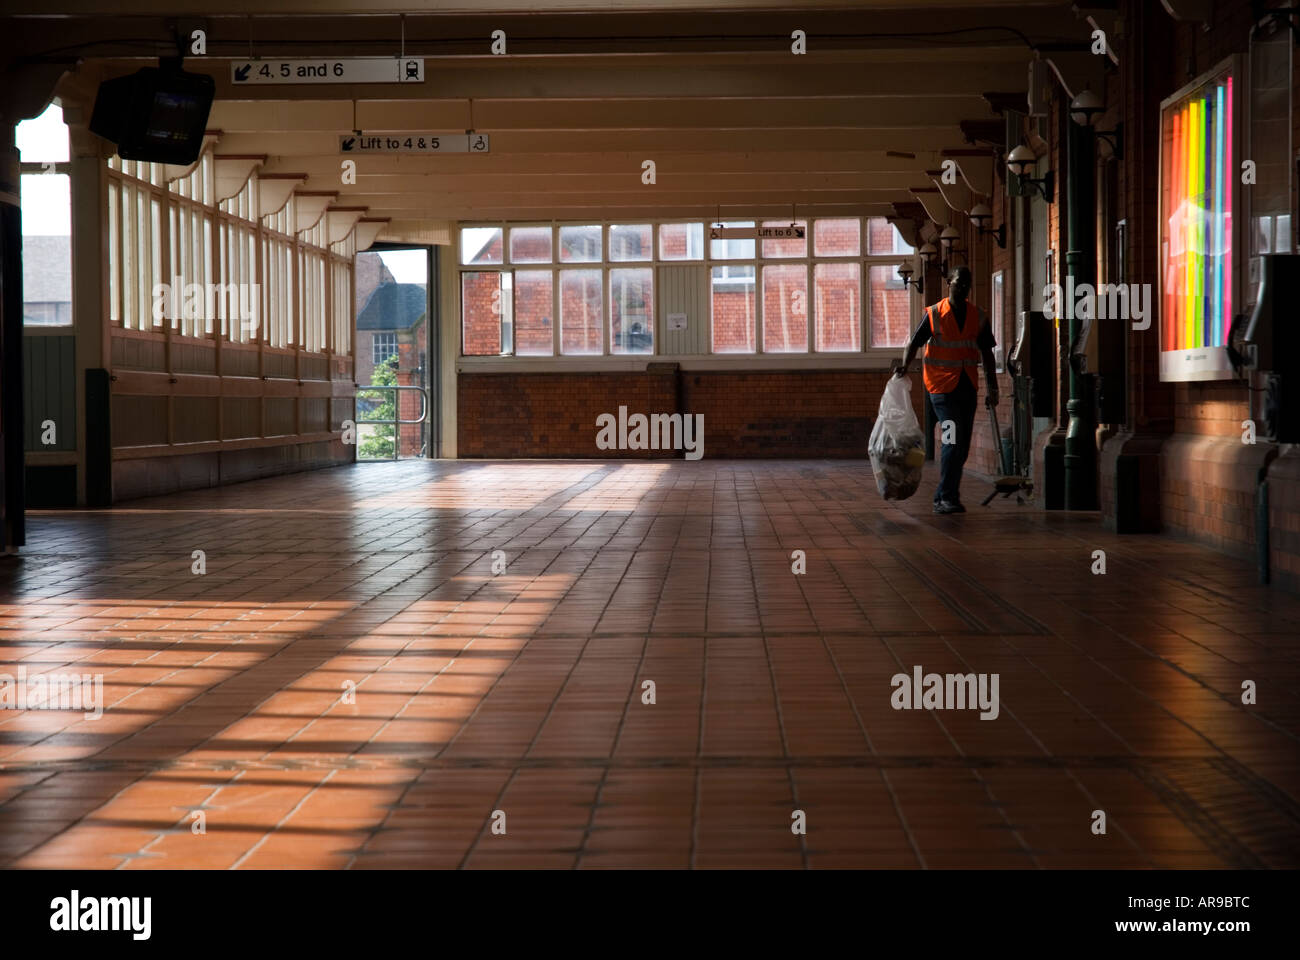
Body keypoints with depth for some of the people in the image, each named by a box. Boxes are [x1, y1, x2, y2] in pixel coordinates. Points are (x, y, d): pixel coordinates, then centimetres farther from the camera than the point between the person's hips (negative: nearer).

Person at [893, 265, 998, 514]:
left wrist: (993, 387, 8)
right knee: (953, 439, -16)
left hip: (968, 386, 5)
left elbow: (986, 353, 12)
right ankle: (948, 497, -13)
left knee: (962, 444, 7)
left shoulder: (977, 316, 9)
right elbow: (914, 343, -1)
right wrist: (905, 365, -21)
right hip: (942, 385, -5)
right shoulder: (934, 314, -3)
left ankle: (942, 497, 18)